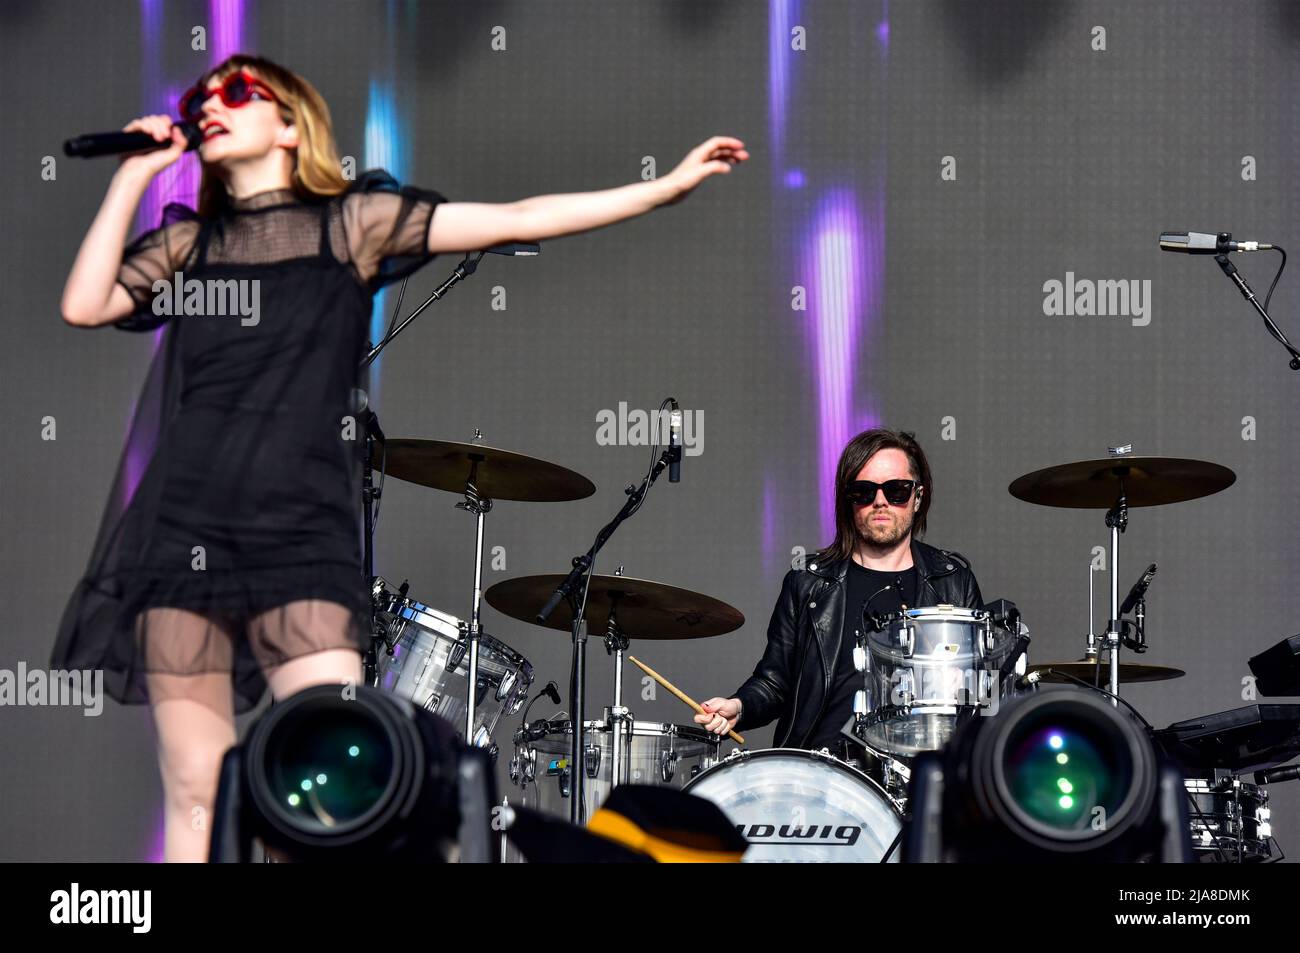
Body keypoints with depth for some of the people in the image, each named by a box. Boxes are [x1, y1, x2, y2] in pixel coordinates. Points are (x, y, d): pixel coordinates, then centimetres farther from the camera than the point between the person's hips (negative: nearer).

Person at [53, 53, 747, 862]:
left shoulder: (351, 221, 10)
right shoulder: (186, 243, 18)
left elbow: (515, 220, 5)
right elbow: (85, 305, 4)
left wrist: (670, 186, 0)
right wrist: (135, 175, 8)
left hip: (300, 543, -2)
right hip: (180, 540, 3)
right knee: (196, 793, 0)